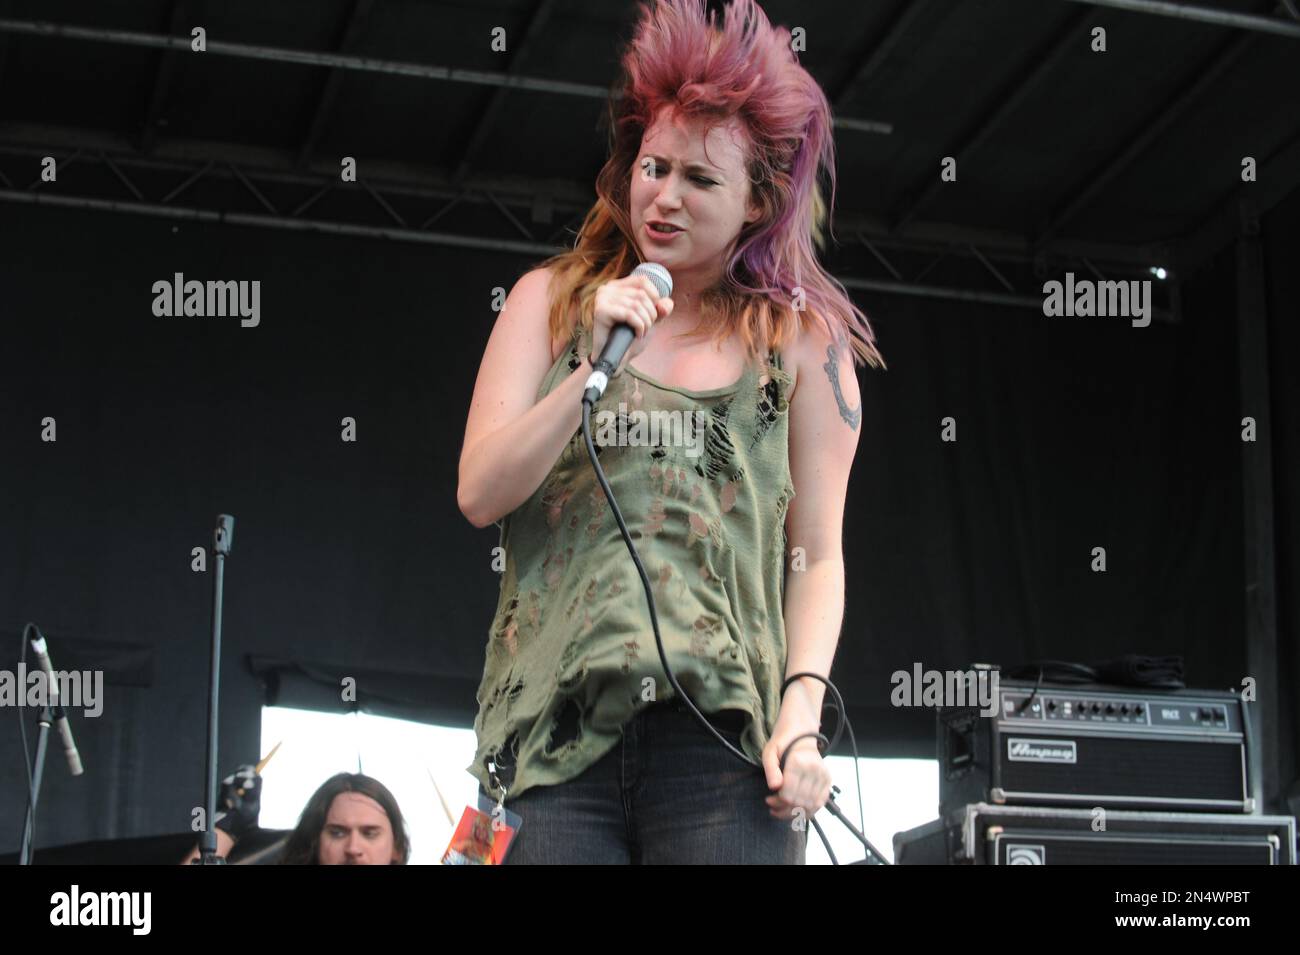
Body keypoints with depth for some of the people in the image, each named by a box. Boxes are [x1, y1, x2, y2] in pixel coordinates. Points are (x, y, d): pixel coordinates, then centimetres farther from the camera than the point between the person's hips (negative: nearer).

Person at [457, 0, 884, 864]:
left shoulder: (803, 341, 10)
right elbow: (479, 494, 4)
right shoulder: (550, 301, 13)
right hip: (555, 720, 1)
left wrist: (803, 706, -6)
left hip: (723, 728, -1)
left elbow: (817, 555, 8)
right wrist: (593, 364, -8)